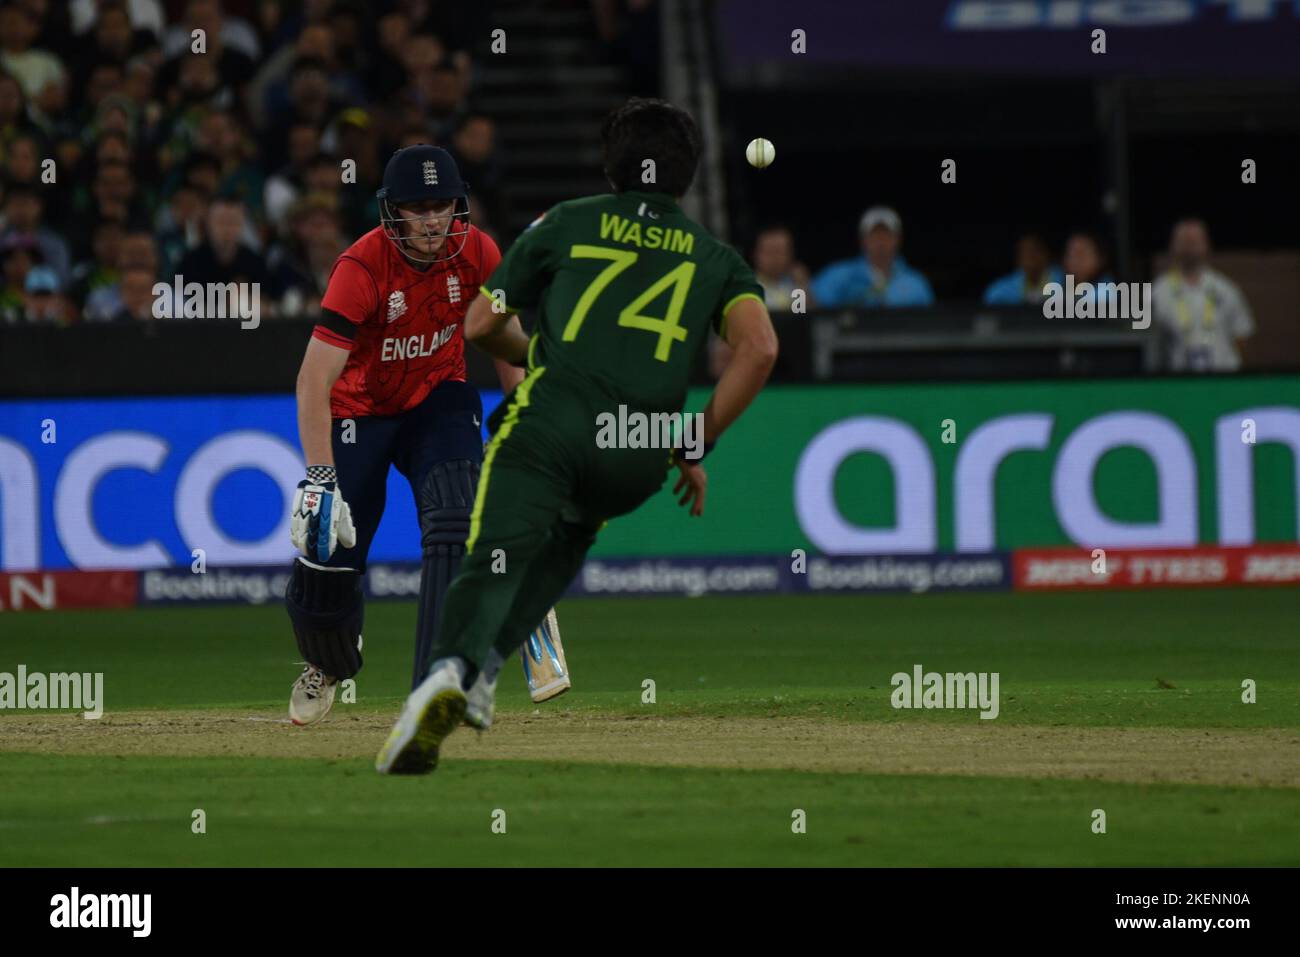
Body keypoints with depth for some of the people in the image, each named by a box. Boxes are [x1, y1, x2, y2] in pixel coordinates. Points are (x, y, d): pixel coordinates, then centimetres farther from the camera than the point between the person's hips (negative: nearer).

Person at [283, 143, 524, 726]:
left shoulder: (477, 254, -15)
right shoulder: (362, 267, -29)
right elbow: (313, 380, -34)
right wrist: (320, 477, -43)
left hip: (439, 399, 2)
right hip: (361, 410, -2)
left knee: (456, 525, -23)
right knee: (327, 558, -5)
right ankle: (328, 665, 30)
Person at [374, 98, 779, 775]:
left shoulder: (568, 223, 19)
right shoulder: (715, 257, 21)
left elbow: (481, 324, 19)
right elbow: (759, 349, 2)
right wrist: (696, 447, 8)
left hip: (551, 420, -2)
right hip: (640, 458, 2)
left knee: (494, 559, -14)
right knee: (567, 534, 26)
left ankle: (450, 672, -43)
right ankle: (484, 667, 4)